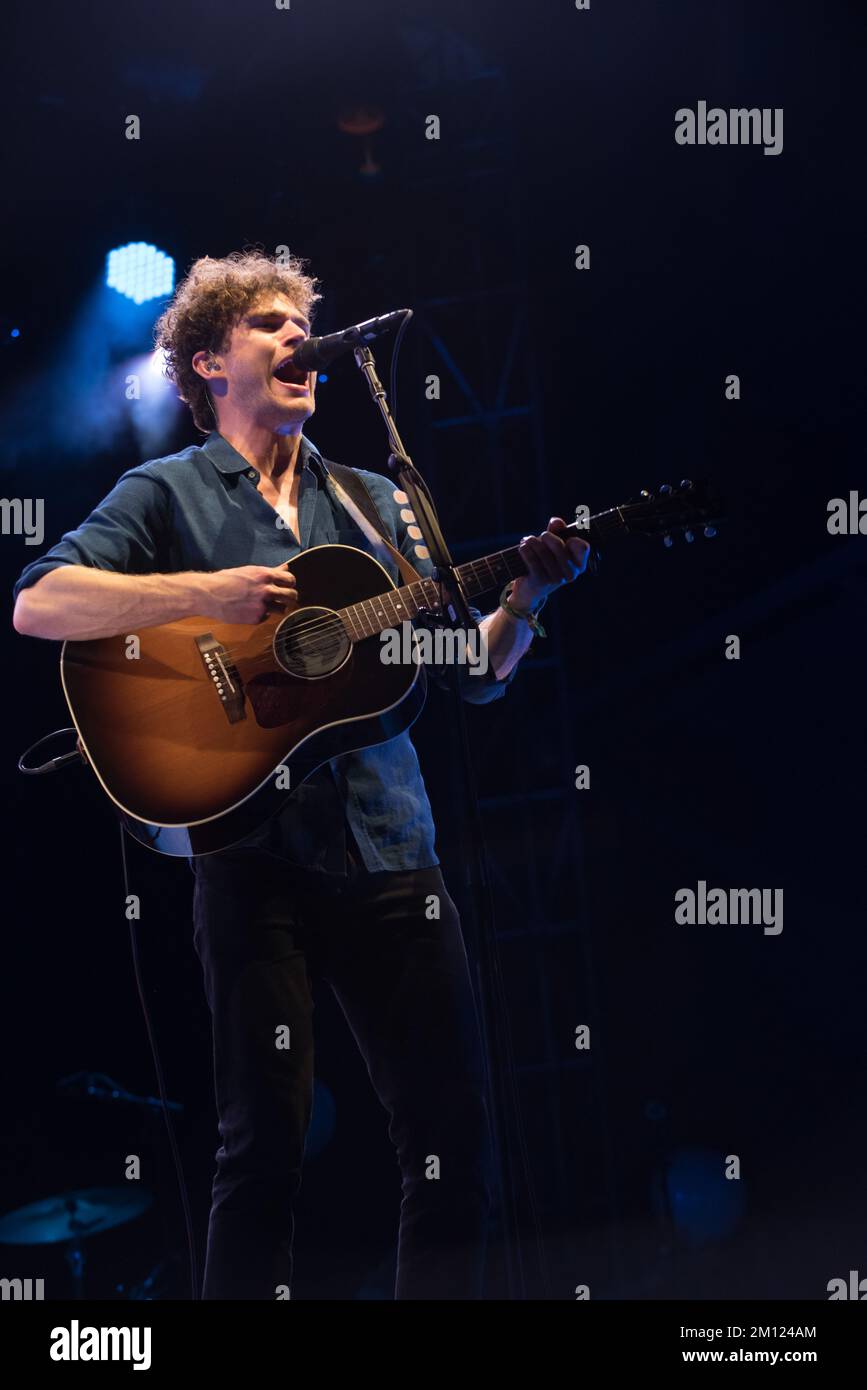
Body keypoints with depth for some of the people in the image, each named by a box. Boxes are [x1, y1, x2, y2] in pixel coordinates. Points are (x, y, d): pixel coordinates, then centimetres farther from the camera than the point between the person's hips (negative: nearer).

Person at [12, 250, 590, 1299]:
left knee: (455, 1135, 3)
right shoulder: (169, 493, 6)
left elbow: (474, 671, 15)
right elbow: (38, 604, -9)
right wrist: (208, 593, -18)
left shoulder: (376, 502, 18)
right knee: (265, 1144, -1)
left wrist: (527, 598, -5)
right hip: (254, 849, -4)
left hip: (389, 846, 4)